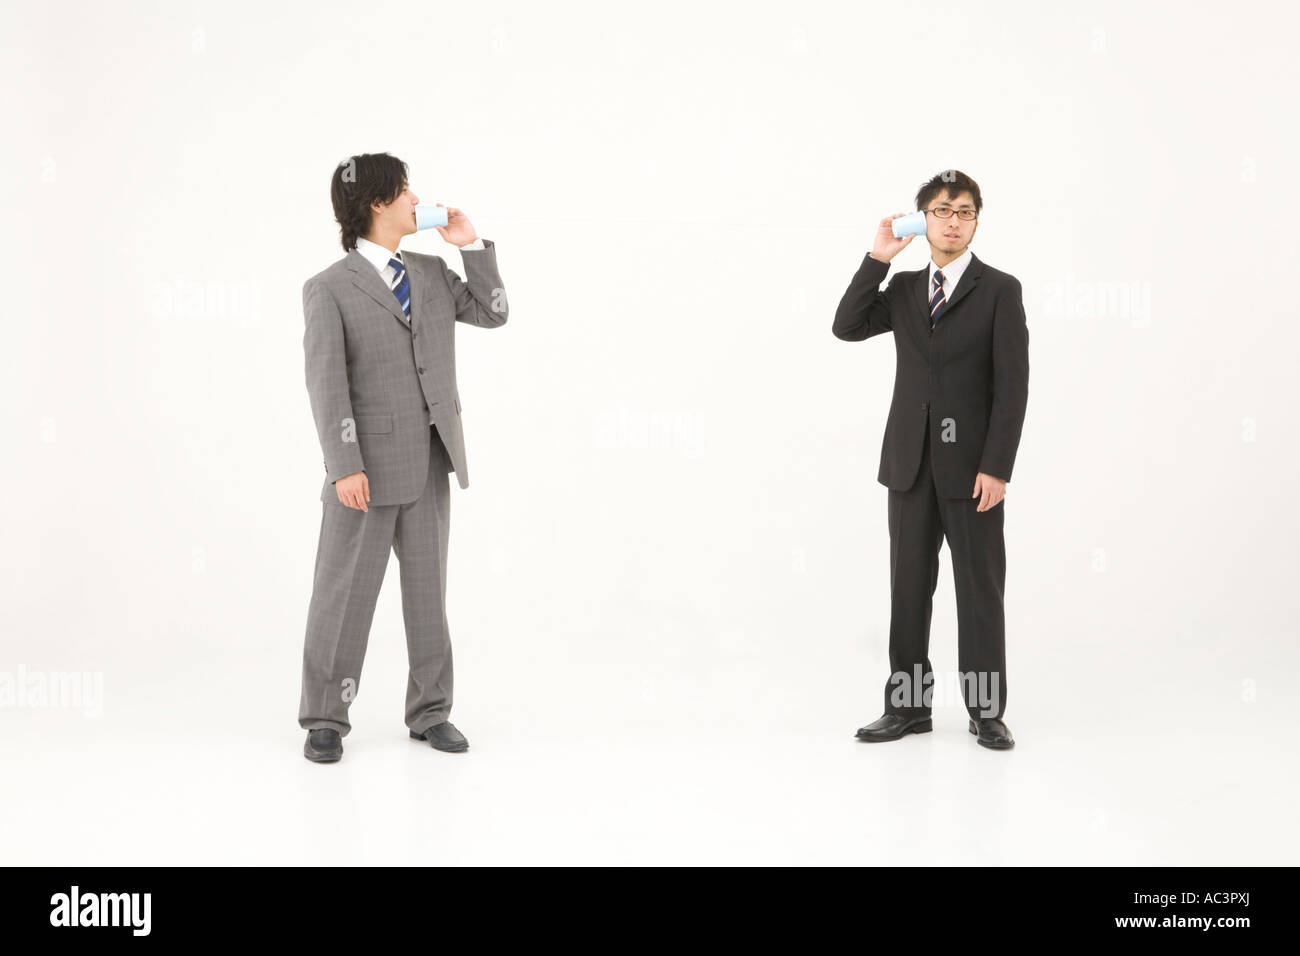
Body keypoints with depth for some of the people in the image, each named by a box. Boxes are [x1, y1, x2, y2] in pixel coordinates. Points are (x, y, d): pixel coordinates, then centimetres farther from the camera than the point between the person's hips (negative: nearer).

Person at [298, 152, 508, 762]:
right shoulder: (329, 289, -5)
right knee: (345, 592, 1)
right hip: (369, 466, -5)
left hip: (429, 463, 5)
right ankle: (324, 719, 13)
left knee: (428, 590, 11)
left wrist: (471, 244, 4)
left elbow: (493, 313, 14)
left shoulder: (432, 273, 11)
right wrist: (344, 467, -20)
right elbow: (326, 383, -12)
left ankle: (430, 712, 21)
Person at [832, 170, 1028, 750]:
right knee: (908, 586, 8)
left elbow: (1012, 386, -8)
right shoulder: (903, 289, 11)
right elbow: (846, 328, -2)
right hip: (910, 462, 4)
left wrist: (996, 468, -14)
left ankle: (986, 710, 12)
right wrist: (877, 258, -7)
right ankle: (908, 706, 16)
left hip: (972, 466, -4)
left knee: (980, 588, 3)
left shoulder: (1000, 290, -3)